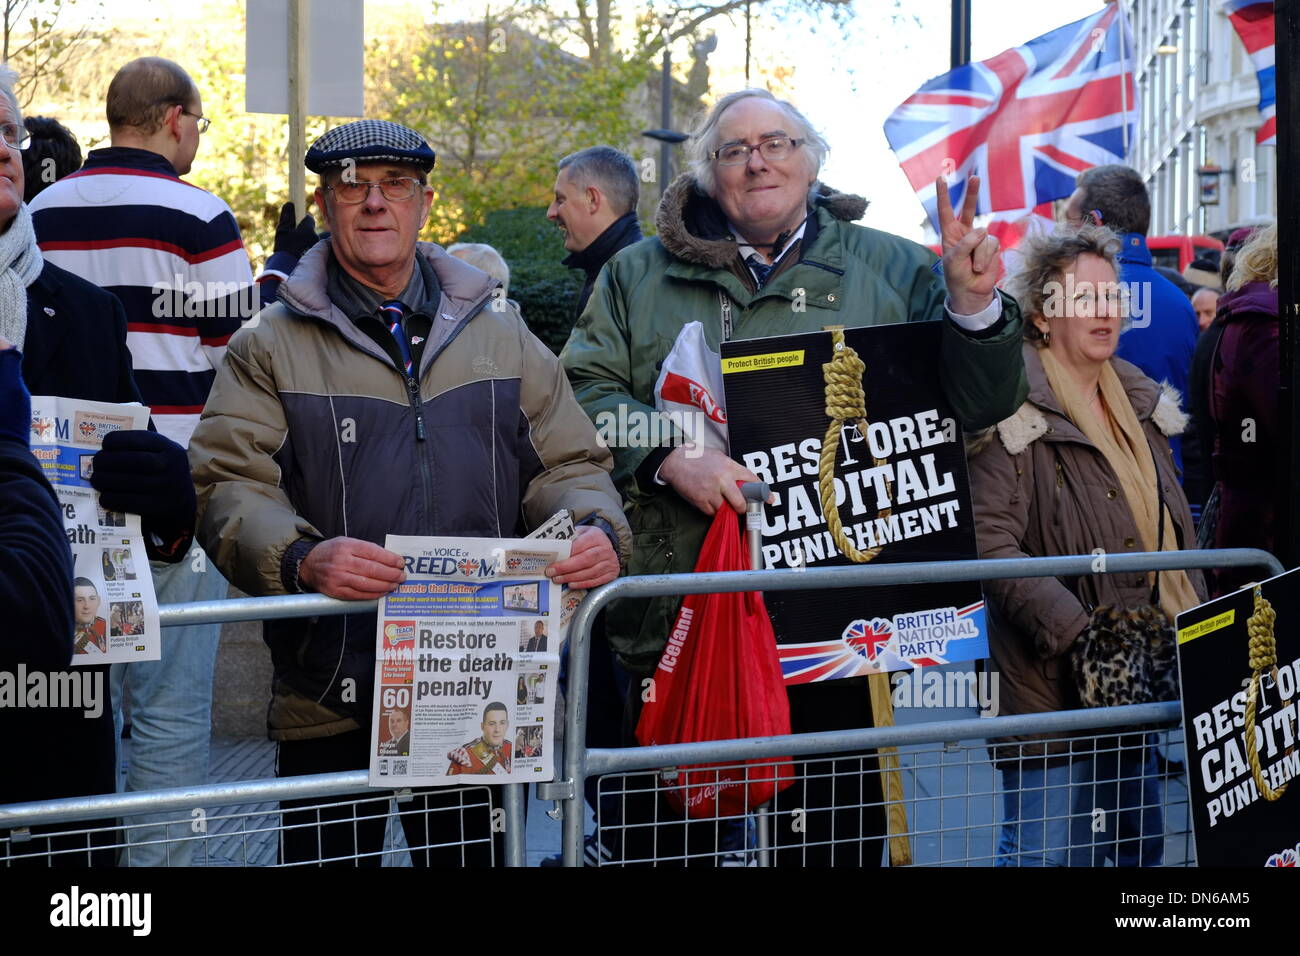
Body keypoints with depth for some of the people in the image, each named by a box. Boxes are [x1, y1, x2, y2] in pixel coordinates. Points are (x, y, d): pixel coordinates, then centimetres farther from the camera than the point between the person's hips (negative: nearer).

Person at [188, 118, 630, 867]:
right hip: (329, 699, -2)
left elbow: (568, 464, 14)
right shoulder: (271, 348, 5)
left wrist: (597, 529, -9)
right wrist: (302, 558, -26)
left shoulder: (505, 341, 15)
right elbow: (229, 488, -5)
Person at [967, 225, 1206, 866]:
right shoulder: (1014, 411, -12)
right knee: (1046, 852, -6)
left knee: (1140, 844, 13)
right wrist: (1075, 632, -25)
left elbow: (1171, 532, 22)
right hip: (1050, 684, -8)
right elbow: (990, 542, -20)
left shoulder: (1139, 402, 14)